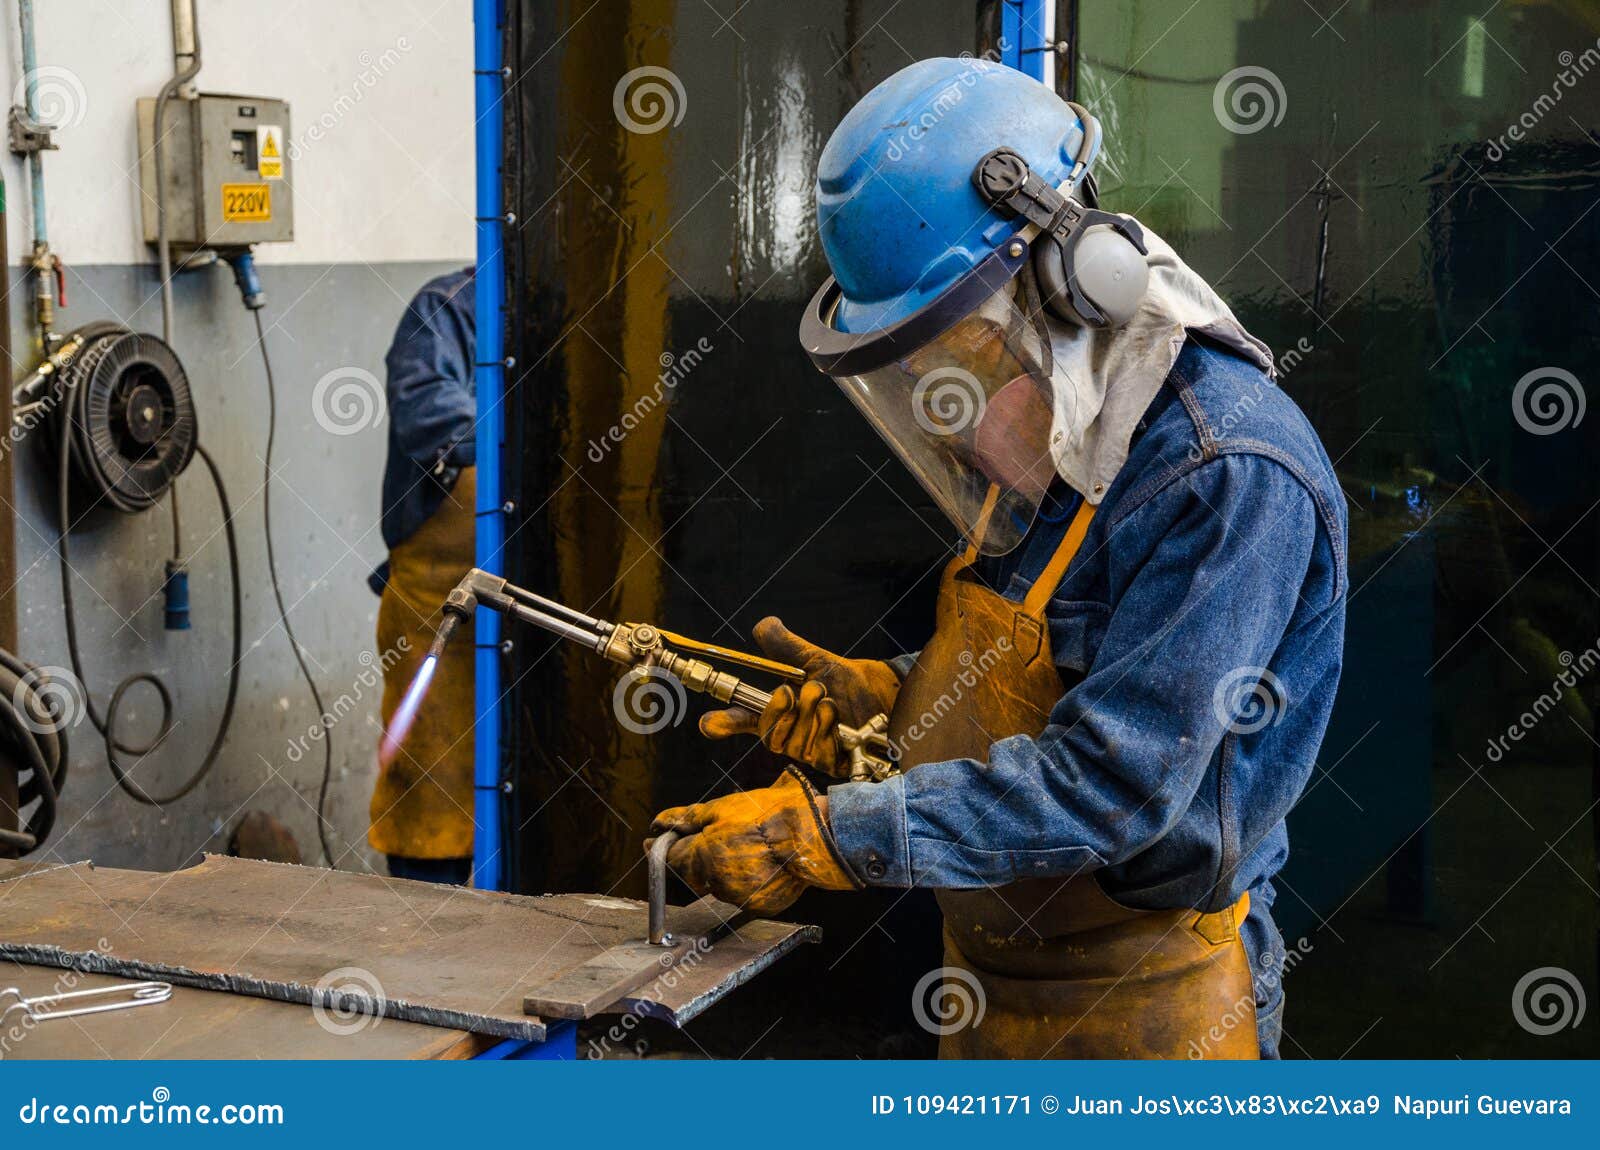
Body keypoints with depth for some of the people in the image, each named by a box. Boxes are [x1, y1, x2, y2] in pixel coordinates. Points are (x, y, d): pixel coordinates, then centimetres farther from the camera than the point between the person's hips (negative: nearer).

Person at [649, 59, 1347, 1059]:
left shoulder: (1231, 474, -25)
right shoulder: (1054, 442, 4)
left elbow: (1113, 779, -29)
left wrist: (824, 836, -27)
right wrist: (890, 694, -2)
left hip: (1140, 1013, -8)